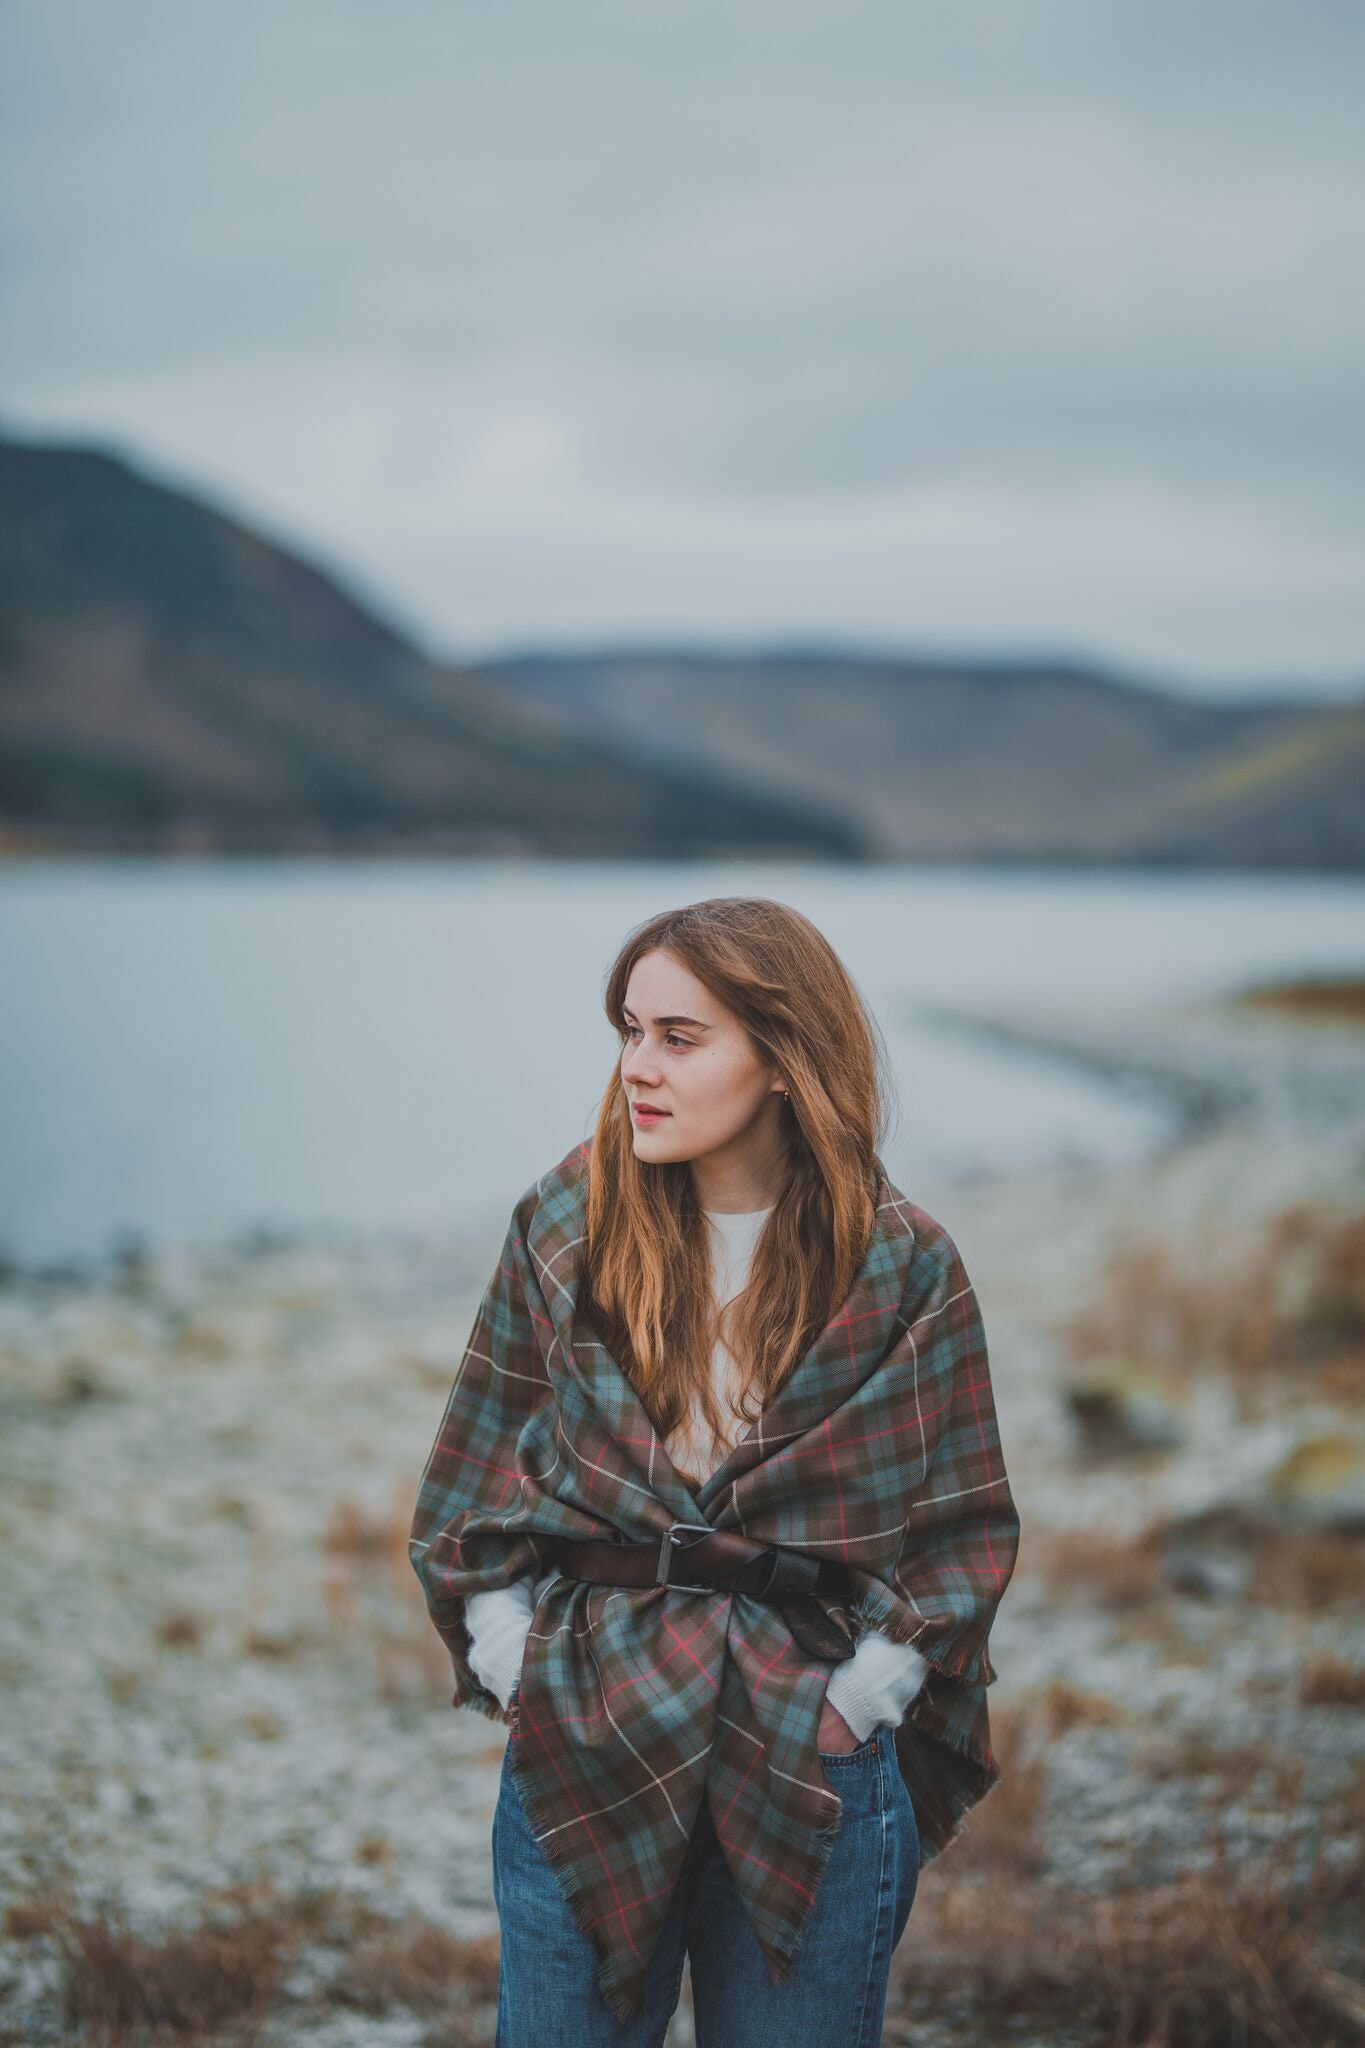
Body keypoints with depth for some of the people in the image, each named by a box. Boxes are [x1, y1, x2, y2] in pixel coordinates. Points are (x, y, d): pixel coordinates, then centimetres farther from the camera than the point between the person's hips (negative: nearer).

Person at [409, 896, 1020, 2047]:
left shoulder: (905, 1272, -5)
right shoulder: (564, 1228, 0)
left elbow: (961, 1532, -1)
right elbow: (471, 1485, 6)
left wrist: (850, 1707, -8)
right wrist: (516, 1672, -2)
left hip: (815, 1779, -1)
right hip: (581, 1753, 2)